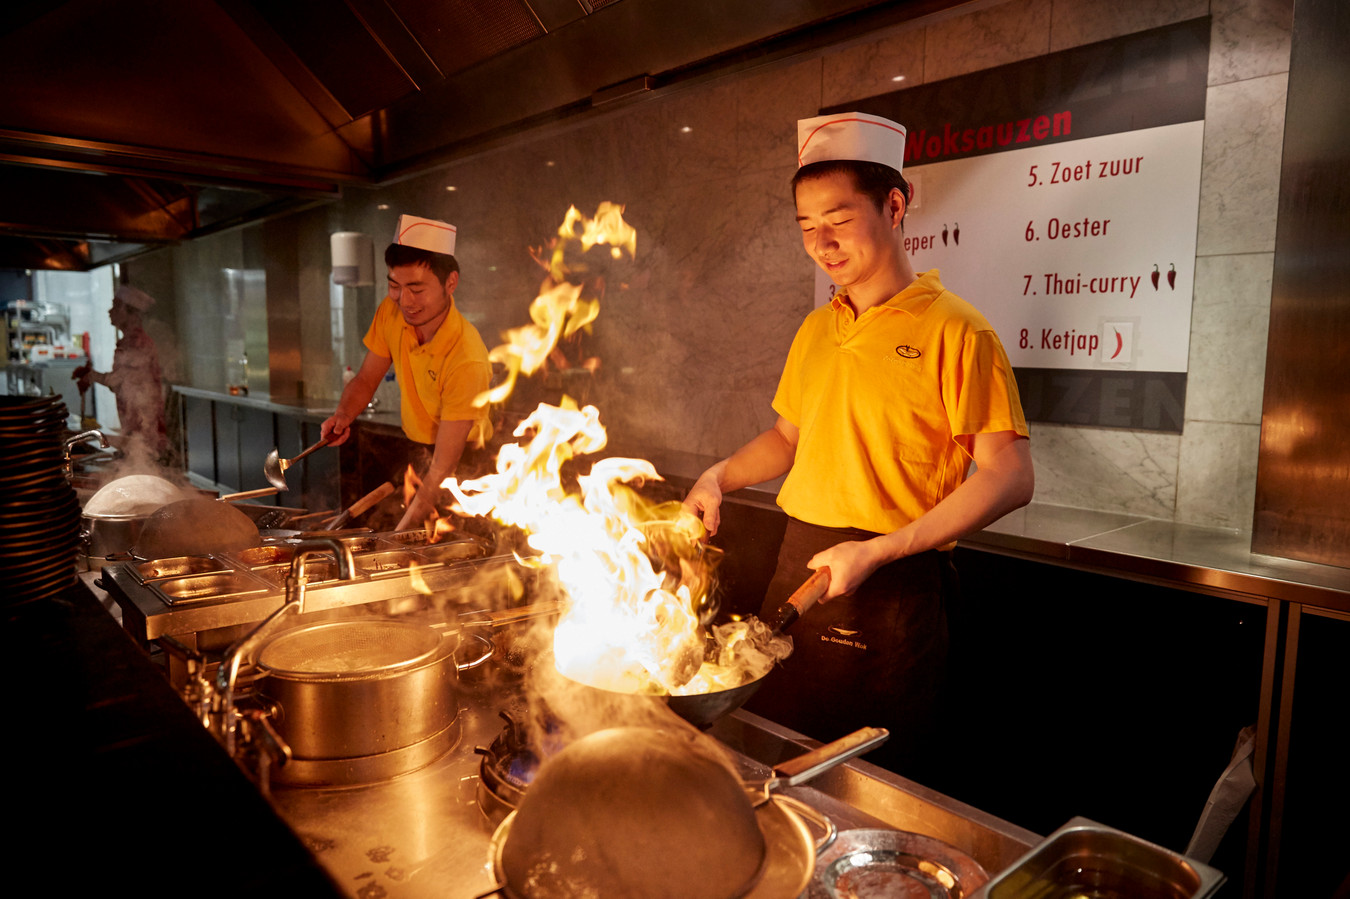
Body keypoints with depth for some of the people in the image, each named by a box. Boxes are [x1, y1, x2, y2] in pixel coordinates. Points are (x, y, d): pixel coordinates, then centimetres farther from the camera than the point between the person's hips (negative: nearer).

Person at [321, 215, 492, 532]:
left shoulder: (467, 360, -30)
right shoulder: (391, 311, -10)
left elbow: (443, 467, -29)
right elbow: (365, 380, 5)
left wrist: (400, 535, -33)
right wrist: (344, 415, -17)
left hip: (463, 461, -5)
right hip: (412, 452, 6)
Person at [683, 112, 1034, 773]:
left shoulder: (953, 330, -11)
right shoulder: (815, 331, 10)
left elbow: (1010, 477, -15)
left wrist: (876, 551, -21)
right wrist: (719, 478, 5)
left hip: (890, 592, -6)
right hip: (797, 571, 6)